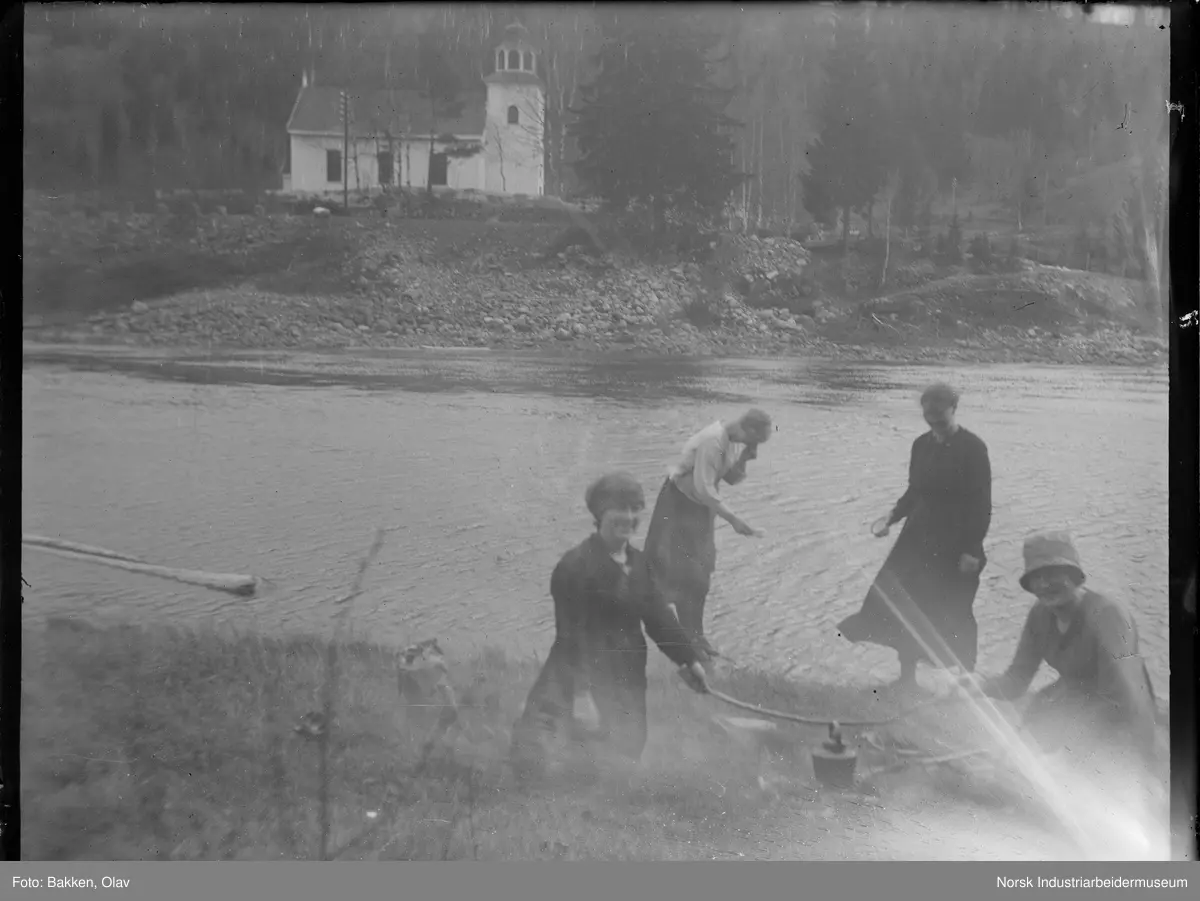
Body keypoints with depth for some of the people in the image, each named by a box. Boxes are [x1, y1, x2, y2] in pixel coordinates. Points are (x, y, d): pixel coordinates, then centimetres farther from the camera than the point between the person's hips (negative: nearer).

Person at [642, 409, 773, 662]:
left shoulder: (733, 441, -4)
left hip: (701, 504, 9)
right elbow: (704, 488, -31)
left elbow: (732, 478, 4)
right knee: (684, 572, -4)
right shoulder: (712, 441, -30)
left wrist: (745, 457, -15)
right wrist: (734, 520, -29)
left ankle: (695, 635, 20)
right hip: (681, 503, -9)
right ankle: (688, 640, 3)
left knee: (700, 573, 12)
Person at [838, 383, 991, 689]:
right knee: (903, 604, 5)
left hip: (956, 543, -6)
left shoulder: (972, 448, -13)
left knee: (955, 613, 2)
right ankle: (907, 676, 21)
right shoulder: (922, 445, 6)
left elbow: (982, 503, -13)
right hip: (918, 537, 6)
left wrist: (972, 549, -16)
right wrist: (892, 517, 0)